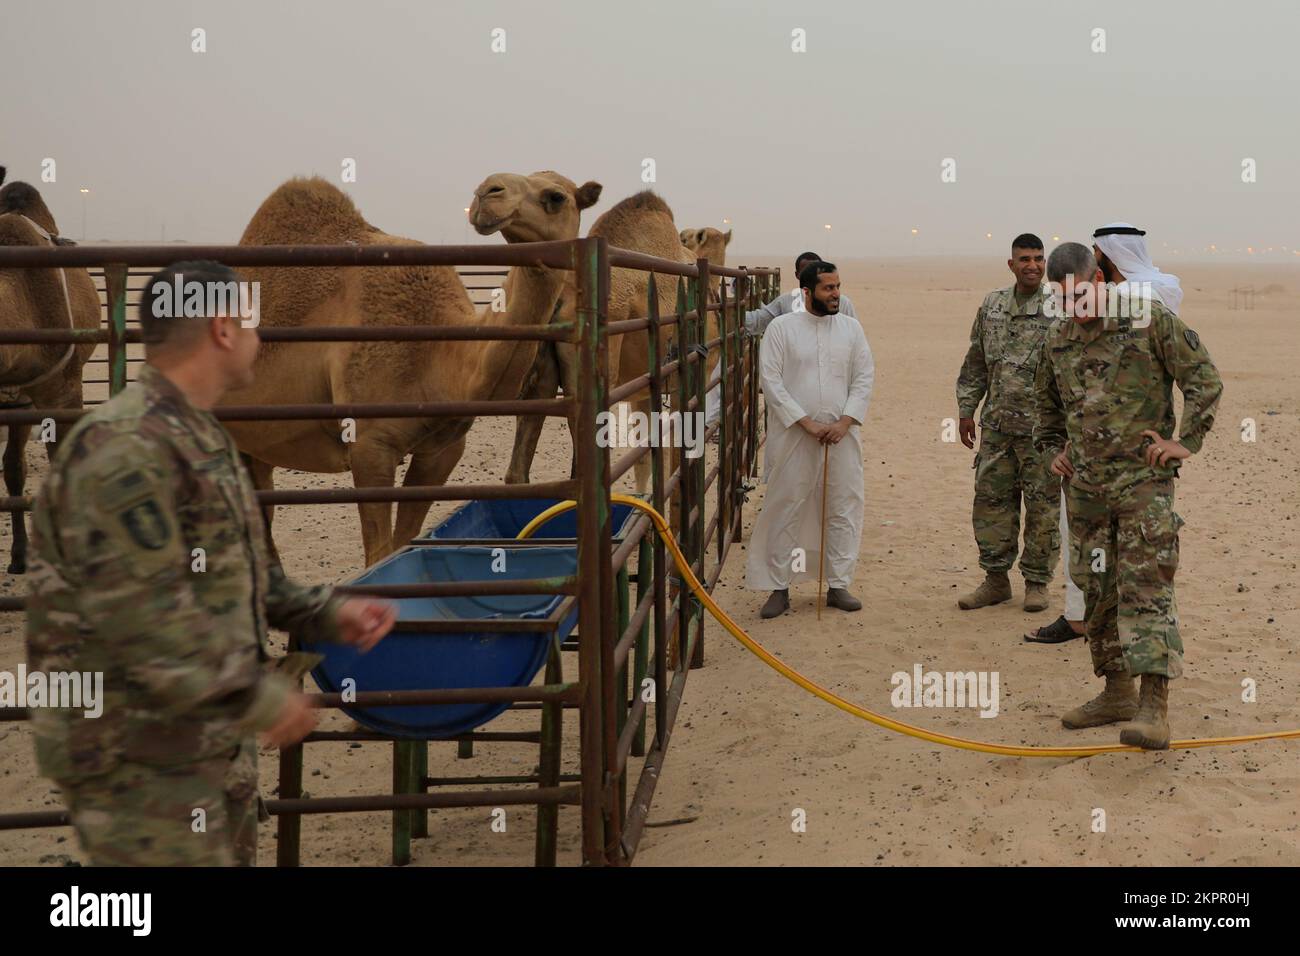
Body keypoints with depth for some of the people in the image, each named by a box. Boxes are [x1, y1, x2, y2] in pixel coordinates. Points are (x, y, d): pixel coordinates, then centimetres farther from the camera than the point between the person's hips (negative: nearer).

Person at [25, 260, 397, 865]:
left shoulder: (200, 437, 14)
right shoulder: (126, 447, -21)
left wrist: (327, 615, 10)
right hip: (139, 756, -10)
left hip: (214, 742, 10)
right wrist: (259, 698, -21)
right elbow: (140, 614, -26)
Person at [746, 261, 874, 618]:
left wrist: (846, 421, -9)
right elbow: (771, 380, -8)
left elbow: (864, 378, 5)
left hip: (841, 434, 3)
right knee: (784, 510, 0)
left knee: (845, 509, 5)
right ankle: (779, 588, 9)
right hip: (794, 436, -3)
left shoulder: (851, 327, 8)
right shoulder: (782, 327, -2)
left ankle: (838, 585, 16)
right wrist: (806, 423, -13)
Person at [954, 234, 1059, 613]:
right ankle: (996, 578, 18)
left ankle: (1037, 582, 14)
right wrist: (966, 409, 14)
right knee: (991, 500, 7)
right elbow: (975, 363, 17)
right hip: (997, 425, 5)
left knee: (1043, 505, 2)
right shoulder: (991, 305, 10)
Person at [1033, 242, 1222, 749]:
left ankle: (1154, 707, -16)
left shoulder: (1150, 319, -5)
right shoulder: (1059, 339, 11)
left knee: (1145, 587, -12)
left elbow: (1204, 379, -3)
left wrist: (1186, 441, -8)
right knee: (1098, 590, 10)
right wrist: (1052, 450, 15)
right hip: (1085, 485, 6)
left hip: (1143, 478, -6)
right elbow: (1047, 404, 28)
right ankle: (1117, 692, 22)